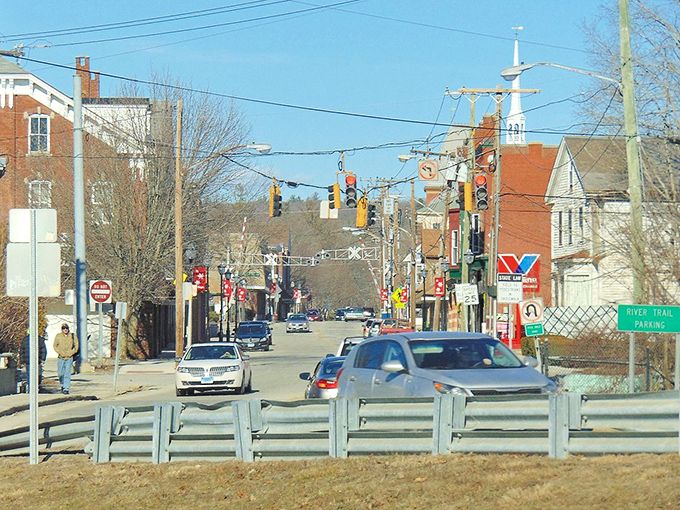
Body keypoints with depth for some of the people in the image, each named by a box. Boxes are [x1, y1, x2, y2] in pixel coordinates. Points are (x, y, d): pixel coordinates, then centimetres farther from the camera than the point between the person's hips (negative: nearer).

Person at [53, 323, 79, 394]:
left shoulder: (73, 336, 0)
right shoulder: (58, 336, 2)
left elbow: (76, 347, 4)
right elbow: (55, 346, 5)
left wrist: (69, 353, -7)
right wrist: (61, 353, -8)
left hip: (69, 357, -1)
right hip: (61, 357, 1)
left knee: (67, 374, -8)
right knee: (60, 373, 5)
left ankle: (66, 388, -6)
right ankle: (63, 385, 30)